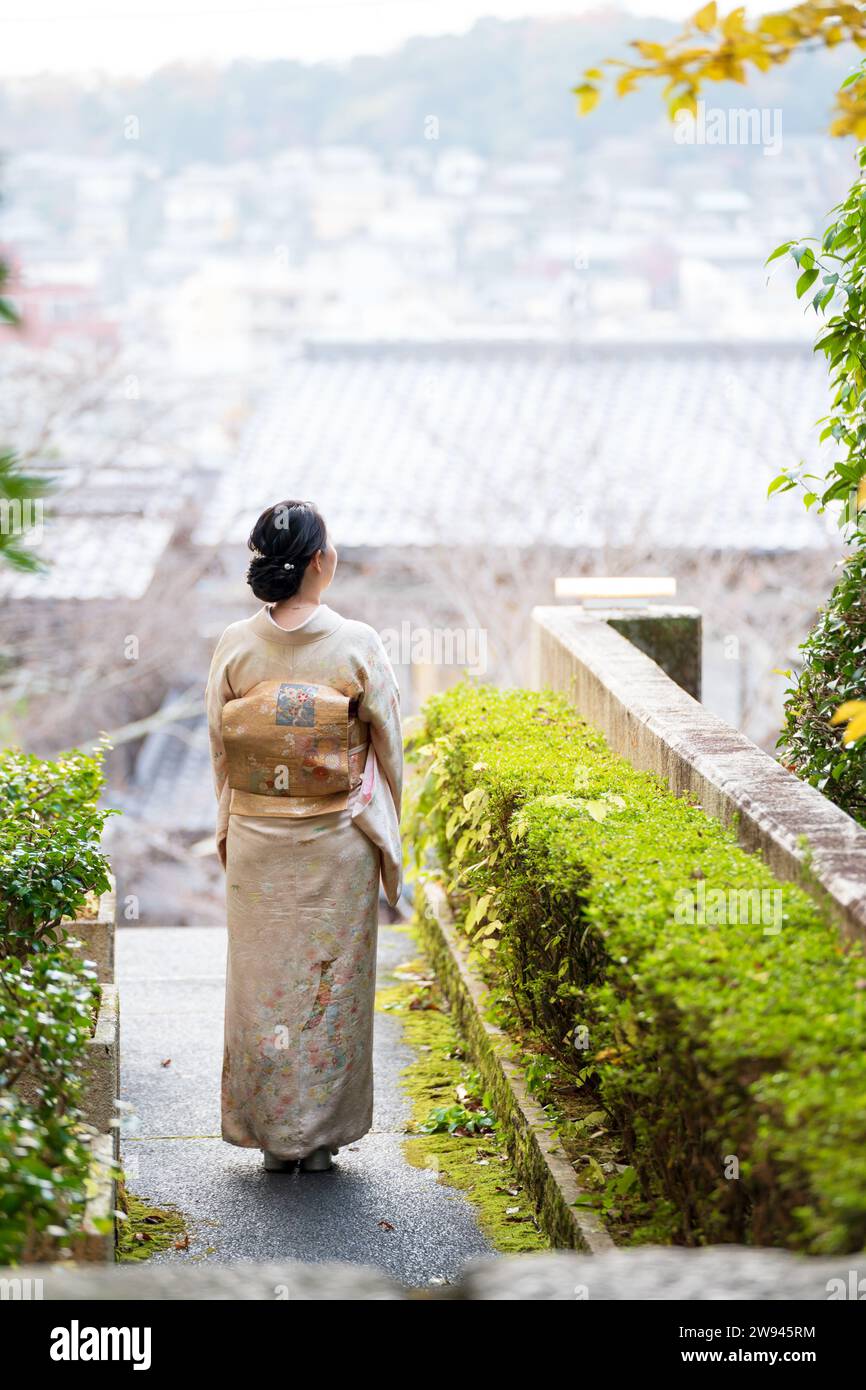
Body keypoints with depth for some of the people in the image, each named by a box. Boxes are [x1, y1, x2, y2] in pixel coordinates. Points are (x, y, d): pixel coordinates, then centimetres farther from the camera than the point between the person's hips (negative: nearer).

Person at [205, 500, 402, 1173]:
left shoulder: (235, 646, -6)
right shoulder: (358, 645, -11)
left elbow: (219, 750, 2)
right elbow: (389, 749, -4)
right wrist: (387, 832, 10)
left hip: (256, 842, 2)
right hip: (338, 843, -2)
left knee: (263, 981, 11)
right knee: (332, 984, 9)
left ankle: (271, 1134, 18)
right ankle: (321, 1134, 15)